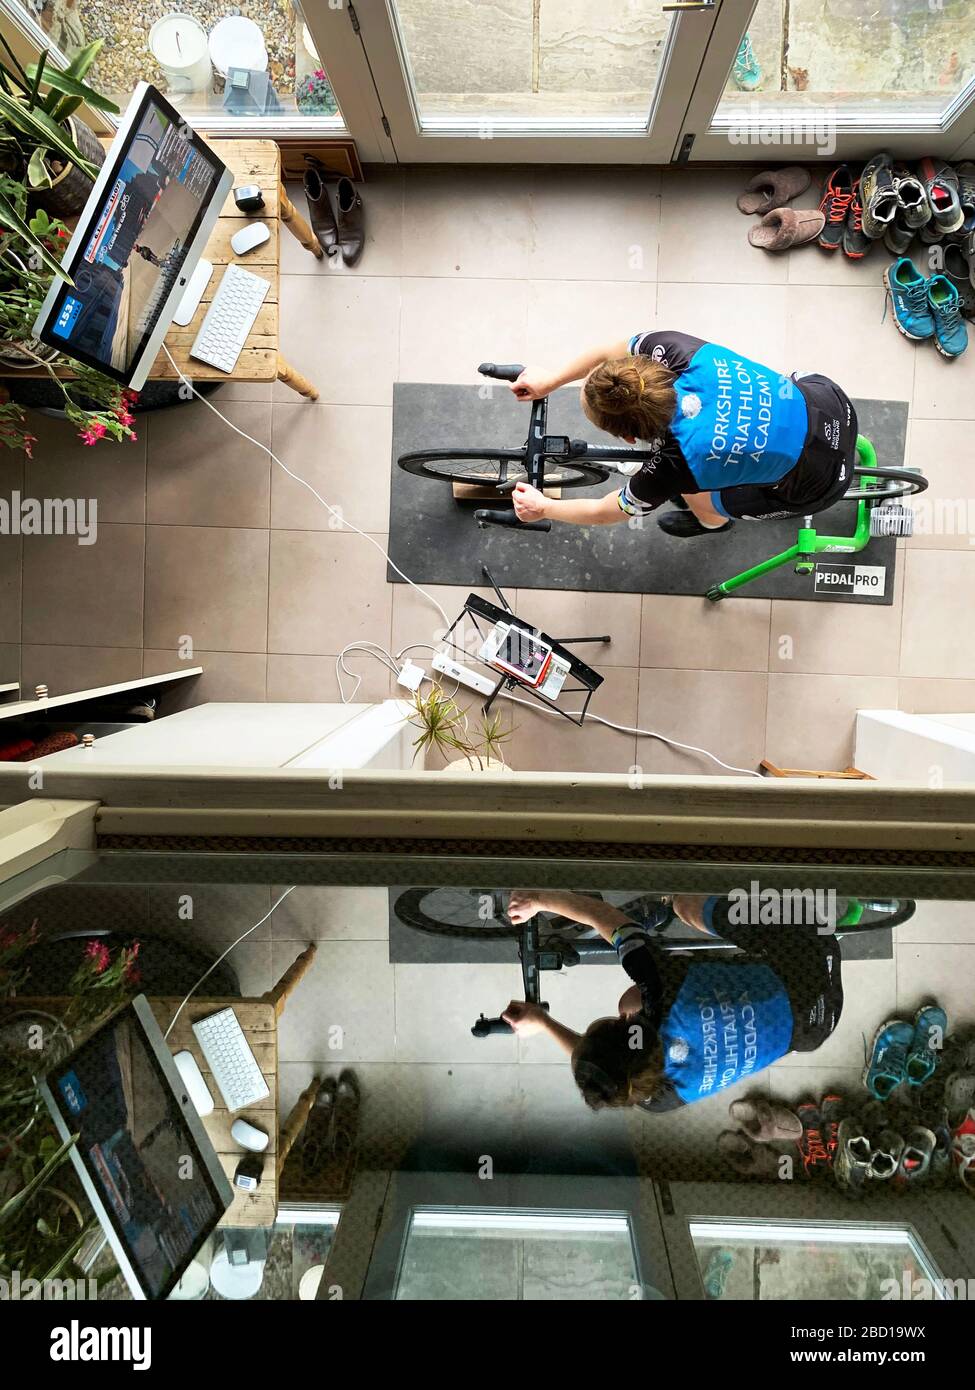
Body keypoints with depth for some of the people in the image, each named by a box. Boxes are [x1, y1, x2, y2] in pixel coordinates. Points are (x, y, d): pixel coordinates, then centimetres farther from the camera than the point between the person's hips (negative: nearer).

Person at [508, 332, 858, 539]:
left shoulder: (674, 466, -33)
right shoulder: (670, 348, -25)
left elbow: (604, 513, -13)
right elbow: (608, 353, -2)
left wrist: (543, 508, 3)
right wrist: (550, 380, 8)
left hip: (823, 480, -5)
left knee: (695, 497, 10)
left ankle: (713, 522, 45)